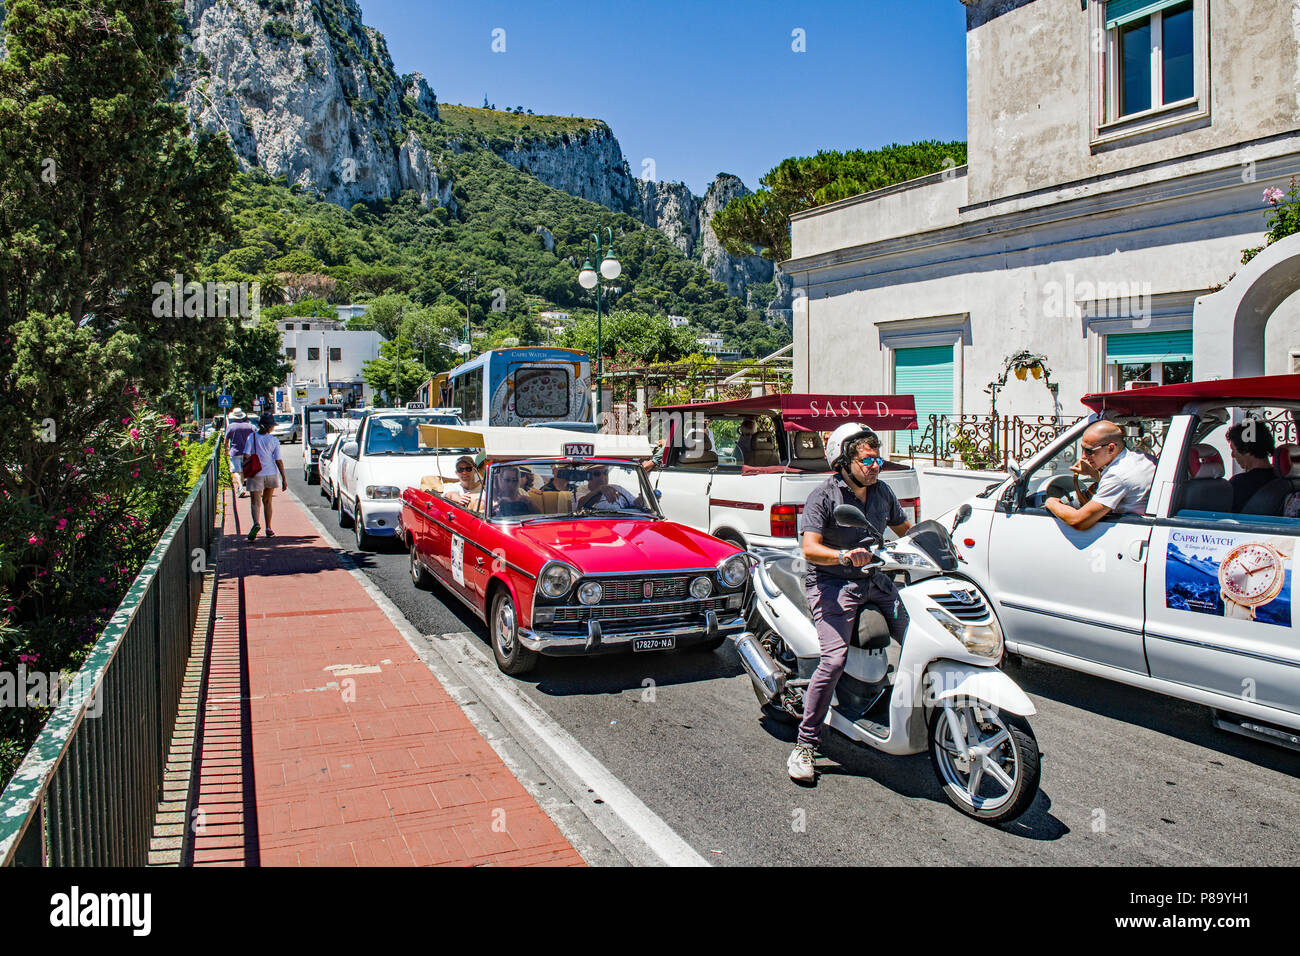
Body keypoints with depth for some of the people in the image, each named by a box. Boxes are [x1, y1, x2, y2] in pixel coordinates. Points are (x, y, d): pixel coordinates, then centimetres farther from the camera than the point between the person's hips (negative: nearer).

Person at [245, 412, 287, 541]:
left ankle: (256, 523, -28)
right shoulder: (274, 440, -3)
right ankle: (268, 529, 20)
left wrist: (244, 474, -1)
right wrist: (284, 479, -2)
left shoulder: (252, 437, -3)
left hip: (255, 474, -1)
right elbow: (278, 461, -5)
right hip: (270, 473, 1)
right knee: (267, 501, 17)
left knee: (255, 501, -2)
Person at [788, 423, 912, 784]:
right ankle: (805, 745, -8)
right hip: (832, 583, -6)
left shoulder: (882, 491, 10)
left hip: (875, 580, 7)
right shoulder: (824, 495, -9)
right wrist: (844, 555, -38)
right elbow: (810, 548, -20)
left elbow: (906, 530, 25)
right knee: (834, 660, -21)